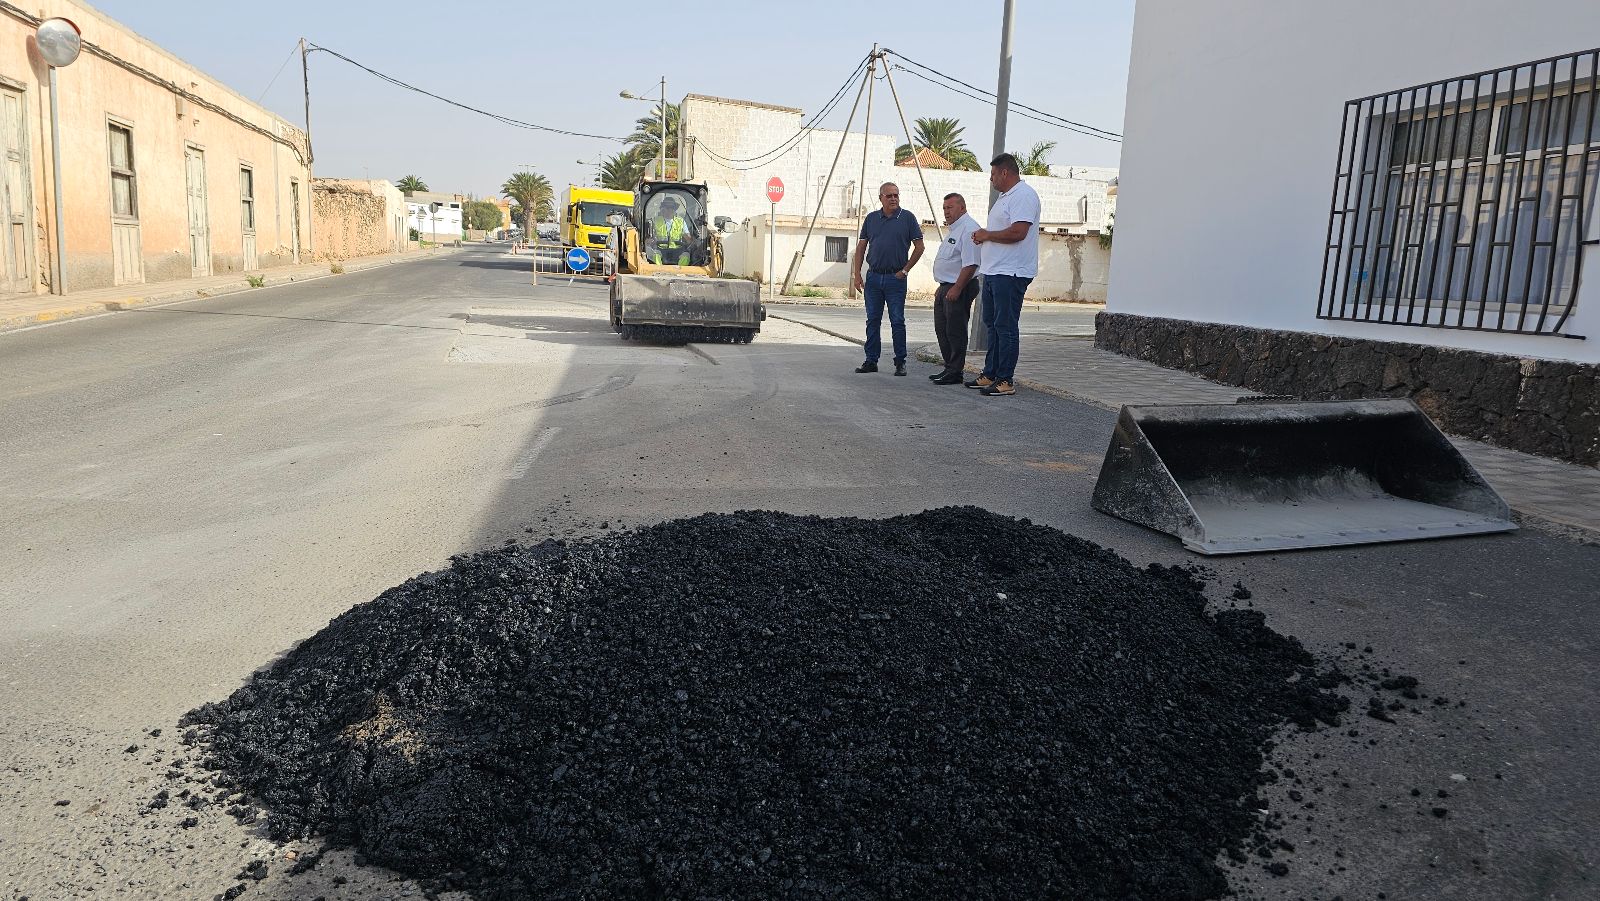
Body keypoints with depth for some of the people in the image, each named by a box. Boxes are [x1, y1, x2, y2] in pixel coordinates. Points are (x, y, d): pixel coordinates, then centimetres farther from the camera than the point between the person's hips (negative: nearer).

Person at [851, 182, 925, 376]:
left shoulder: (908, 218, 0)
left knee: (897, 321, -2)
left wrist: (905, 269, -4)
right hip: (873, 276, 3)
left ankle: (900, 363, 6)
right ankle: (871, 361, 13)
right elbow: (861, 247, 11)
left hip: (896, 278, -3)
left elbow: (919, 247, 2)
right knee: (873, 321, 6)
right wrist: (857, 275, 4)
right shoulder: (871, 218, 8)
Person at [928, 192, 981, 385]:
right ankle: (949, 368, 23)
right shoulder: (953, 229, 20)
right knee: (942, 329, 14)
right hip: (946, 287, 11)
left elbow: (970, 264, -23)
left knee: (955, 331, -6)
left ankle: (955, 373, 0)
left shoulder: (968, 229, -15)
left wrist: (956, 289, -25)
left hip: (959, 288, -11)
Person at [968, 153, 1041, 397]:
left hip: (1010, 274, -11)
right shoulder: (1005, 196, 21)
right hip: (993, 272, 11)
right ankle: (990, 374, 22)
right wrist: (983, 237, 7)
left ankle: (1005, 380, -4)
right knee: (992, 324, 14)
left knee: (1005, 327, -8)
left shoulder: (1024, 195, -12)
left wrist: (987, 235, -11)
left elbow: (1018, 232, -24)